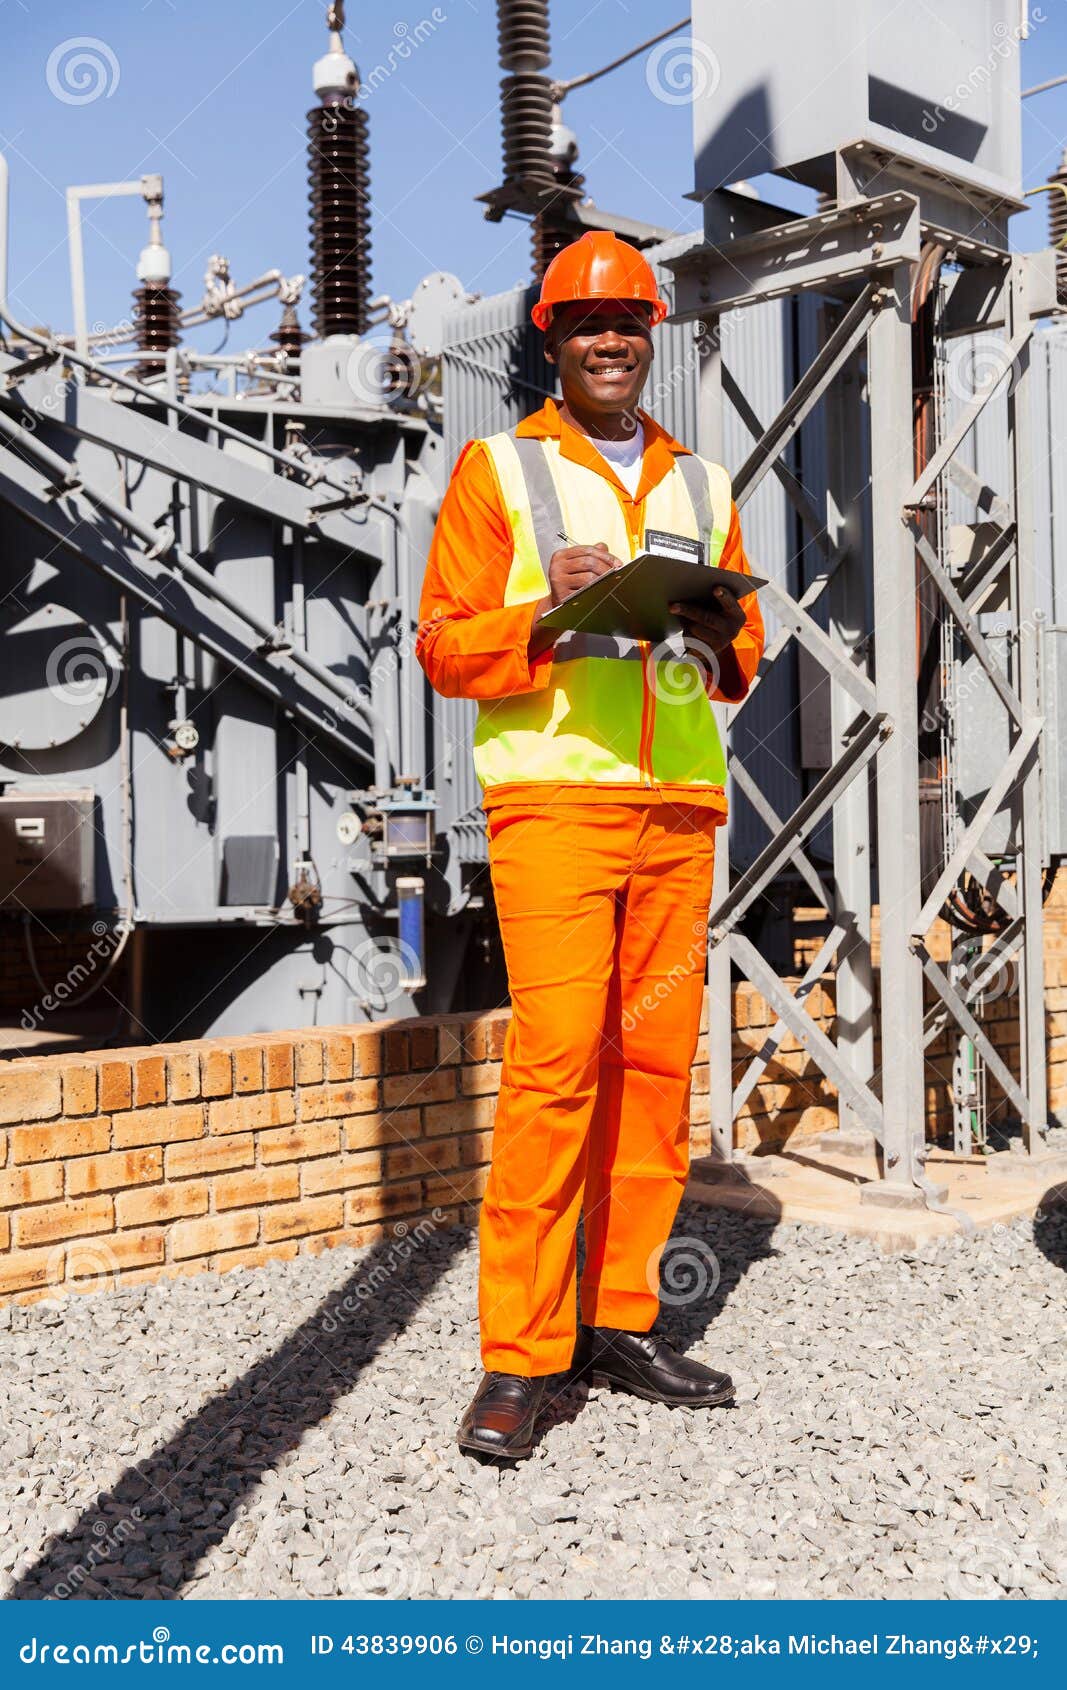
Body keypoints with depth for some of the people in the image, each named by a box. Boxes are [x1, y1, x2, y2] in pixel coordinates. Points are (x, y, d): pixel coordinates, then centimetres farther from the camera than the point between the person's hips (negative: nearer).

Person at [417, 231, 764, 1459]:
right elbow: (445, 647, 0)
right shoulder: (498, 470, 6)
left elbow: (743, 654, 21)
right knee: (552, 1065, -11)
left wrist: (722, 640, -2)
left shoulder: (699, 483, 20)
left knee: (656, 1061, 5)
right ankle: (517, 1361, -2)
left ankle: (622, 1325, 17)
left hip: (679, 803, 5)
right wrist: (546, 611, -17)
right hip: (553, 796, -5)